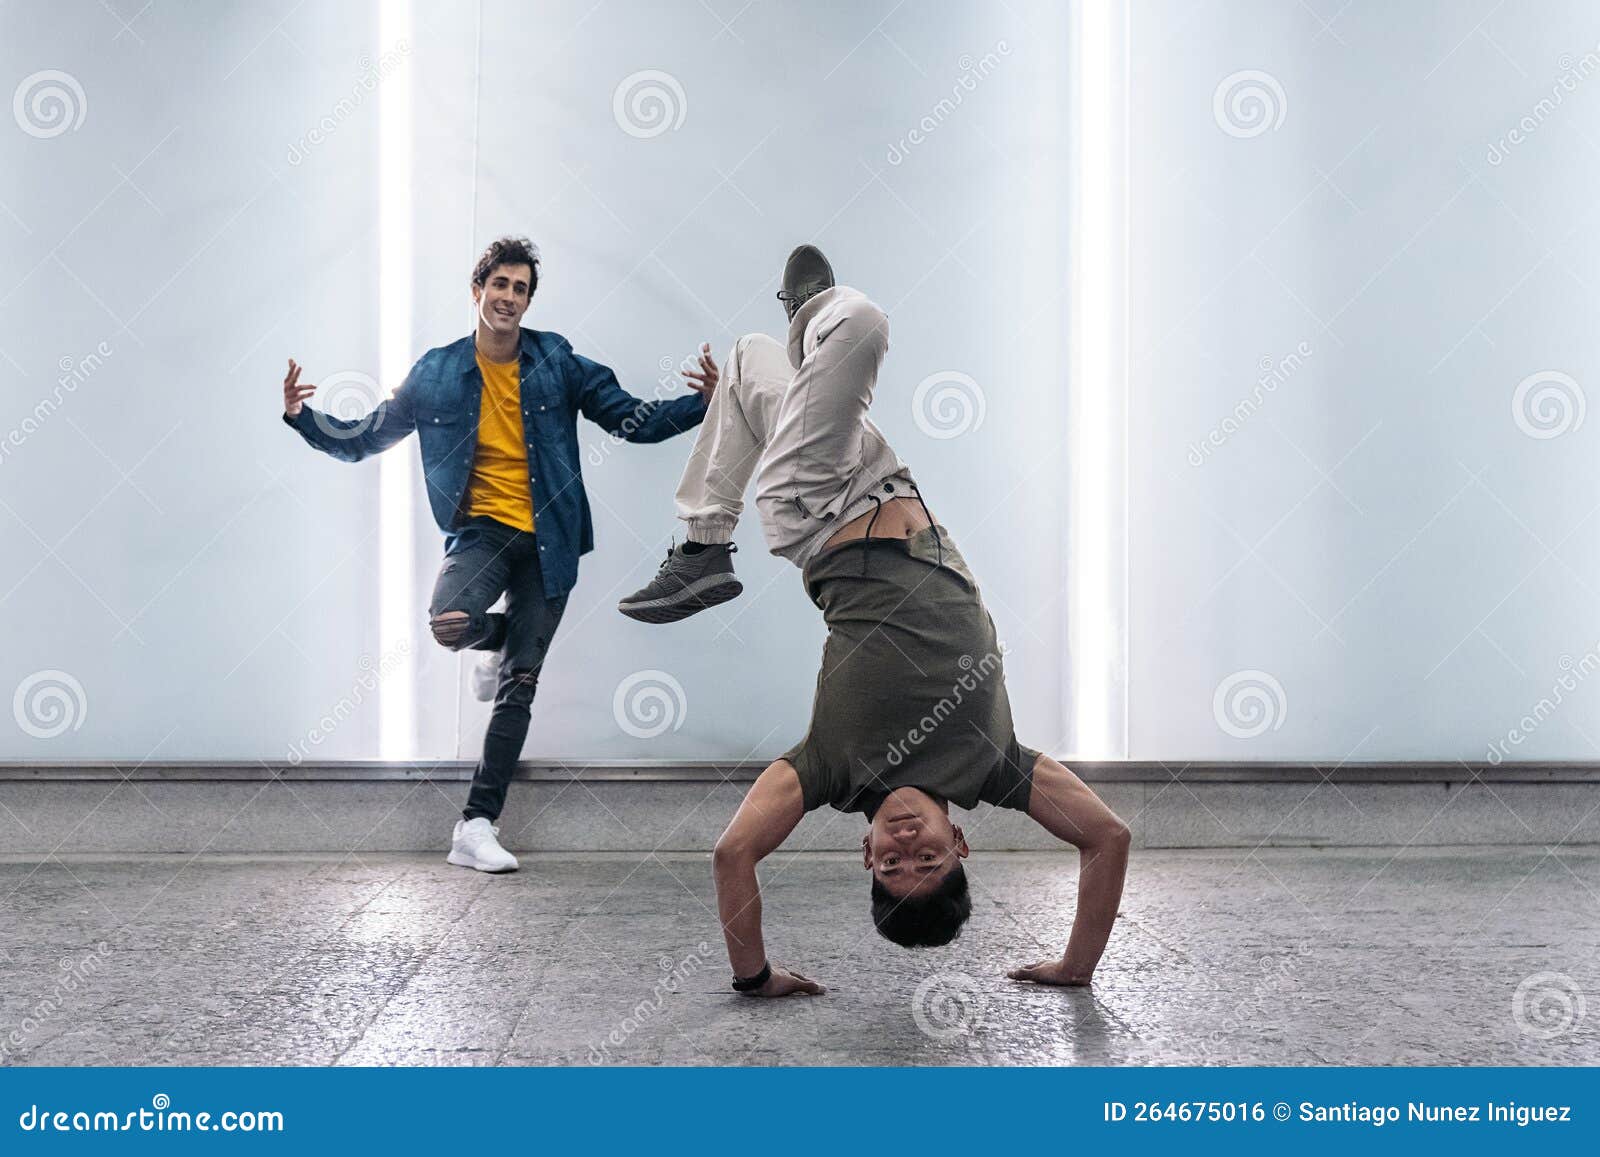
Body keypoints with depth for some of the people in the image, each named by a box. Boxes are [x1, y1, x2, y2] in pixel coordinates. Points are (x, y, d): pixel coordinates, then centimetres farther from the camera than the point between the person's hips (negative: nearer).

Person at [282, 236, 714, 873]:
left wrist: (702, 405, -11)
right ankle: (510, 633, 8)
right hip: (481, 531, 0)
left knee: (518, 688, 0)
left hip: (545, 542, 1)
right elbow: (365, 438, 11)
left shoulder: (556, 361, 3)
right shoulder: (438, 372, 4)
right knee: (447, 623, -32)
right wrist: (302, 416, -5)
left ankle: (476, 827, 8)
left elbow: (630, 419, 3)